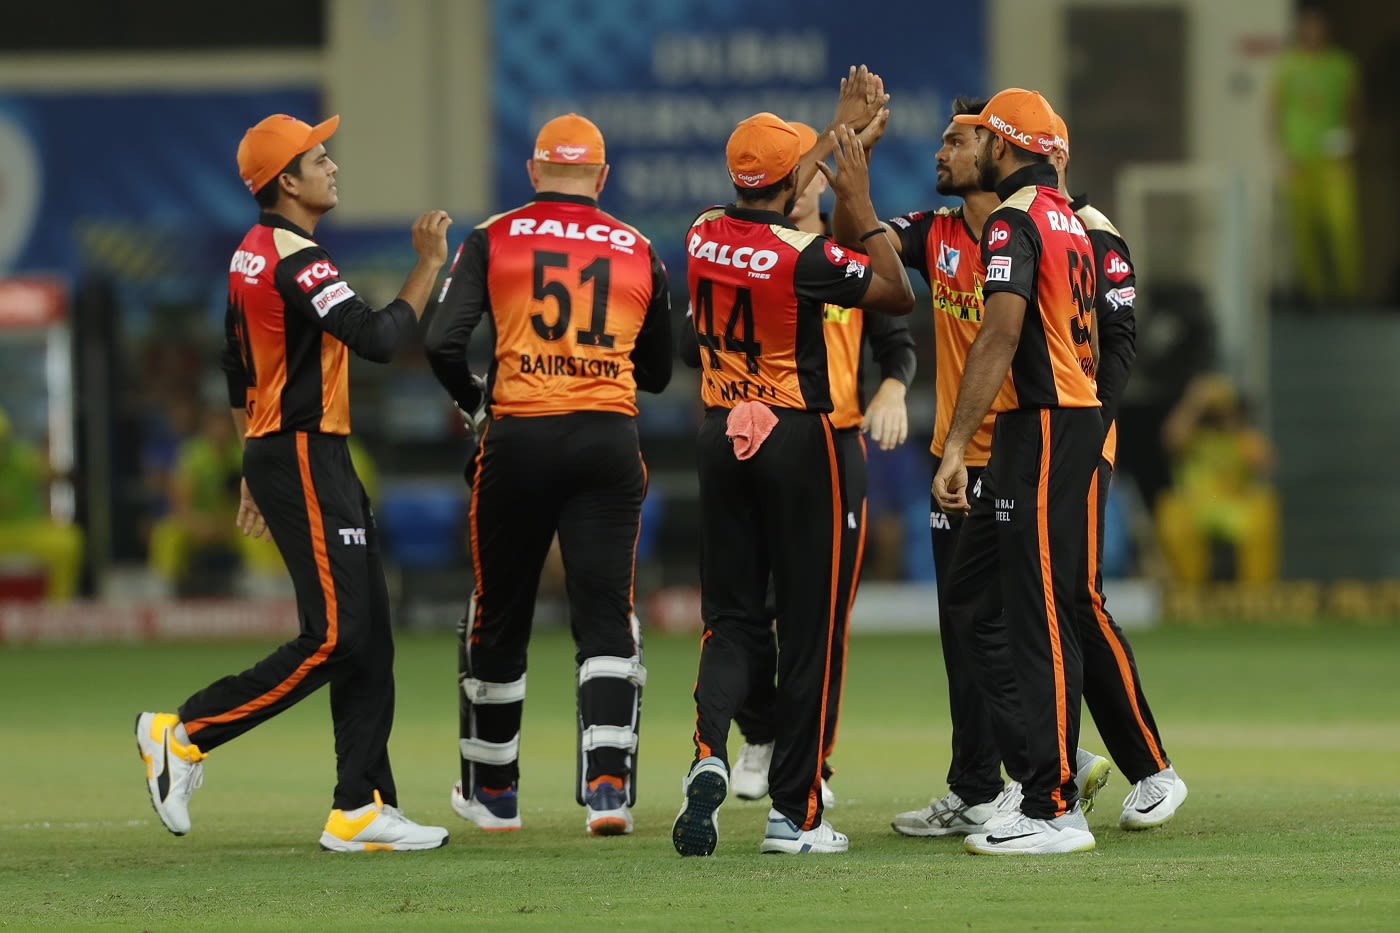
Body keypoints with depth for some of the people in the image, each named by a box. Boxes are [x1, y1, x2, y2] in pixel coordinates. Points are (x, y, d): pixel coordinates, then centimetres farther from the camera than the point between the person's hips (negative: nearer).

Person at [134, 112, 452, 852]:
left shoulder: (251, 255, 15)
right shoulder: (296, 260, -16)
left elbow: (237, 371, 21)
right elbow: (378, 339, -25)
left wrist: (257, 466, 25)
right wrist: (429, 266, -15)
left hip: (279, 455, 10)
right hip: (304, 458, -10)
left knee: (367, 635, 6)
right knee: (333, 635, -12)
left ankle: (361, 810, 4)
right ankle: (185, 735, -5)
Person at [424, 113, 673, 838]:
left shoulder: (493, 241, 3)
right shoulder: (639, 253, 9)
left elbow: (442, 343, -7)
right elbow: (656, 373, 18)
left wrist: (472, 398, 12)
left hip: (518, 441, -1)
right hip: (610, 441, 1)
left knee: (499, 618, 13)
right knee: (606, 621, 0)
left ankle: (491, 791, 24)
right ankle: (608, 788, -16)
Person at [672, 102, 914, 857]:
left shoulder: (705, 235, 1)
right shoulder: (803, 256, -17)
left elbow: (768, 200, 22)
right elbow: (899, 296, -7)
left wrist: (845, 129, 30)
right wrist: (861, 203, -3)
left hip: (720, 437, 5)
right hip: (797, 440, -5)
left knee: (731, 619, 9)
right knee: (807, 625, 4)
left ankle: (710, 751, -21)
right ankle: (794, 812, 6)